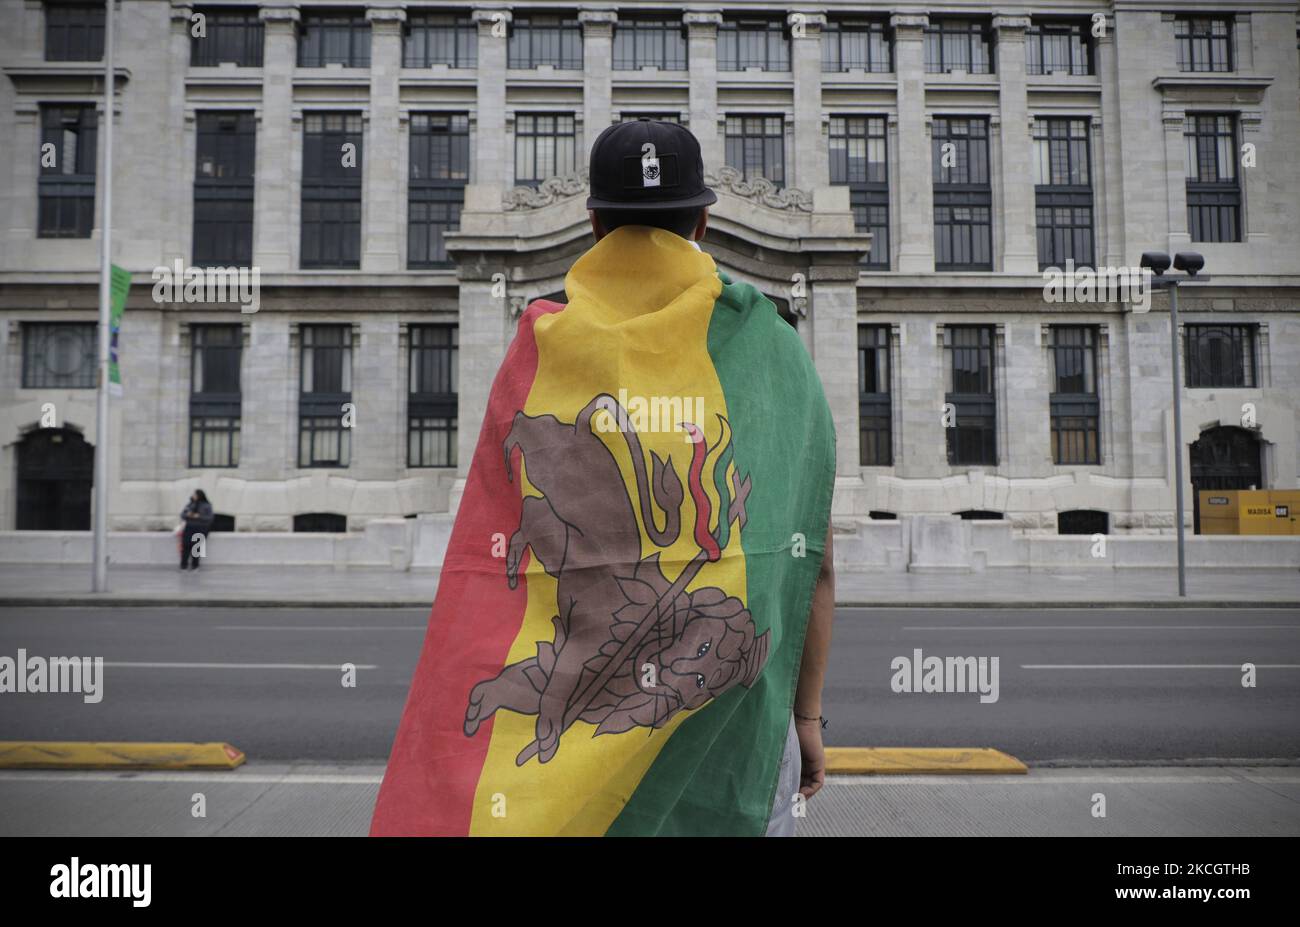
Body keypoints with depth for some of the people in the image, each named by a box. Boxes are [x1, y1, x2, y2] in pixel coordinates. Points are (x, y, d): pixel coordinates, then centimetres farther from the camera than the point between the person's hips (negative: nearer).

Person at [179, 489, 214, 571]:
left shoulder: (207, 506, 2)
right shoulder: (189, 504, 12)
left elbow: (209, 518, -5)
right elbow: (182, 514, 10)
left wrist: (198, 516, -18)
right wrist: (187, 514, -11)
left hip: (201, 527, -2)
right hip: (190, 526, 2)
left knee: (196, 542, -22)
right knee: (186, 541, -20)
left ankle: (195, 564, -14)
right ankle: (184, 563, -17)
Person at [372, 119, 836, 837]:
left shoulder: (541, 353, -3)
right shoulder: (774, 353, -2)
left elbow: (491, 569, -5)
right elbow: (811, 561, -2)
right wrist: (807, 715, 8)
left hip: (587, 713, 1)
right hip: (738, 725, 0)